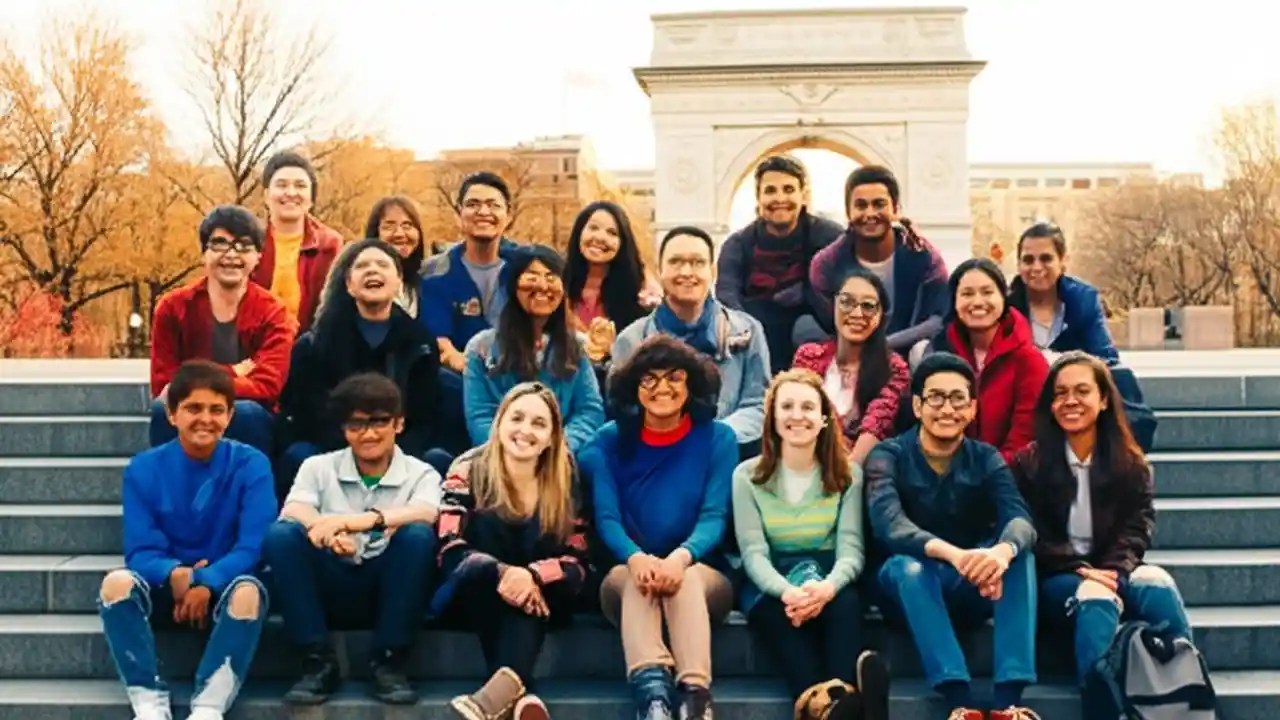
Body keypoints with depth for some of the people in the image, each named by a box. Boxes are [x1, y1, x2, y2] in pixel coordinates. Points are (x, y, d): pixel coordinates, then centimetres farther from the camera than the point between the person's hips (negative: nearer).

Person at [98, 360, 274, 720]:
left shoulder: (251, 464, -8)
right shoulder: (144, 468, -4)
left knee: (249, 591, -35)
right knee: (117, 582, -29)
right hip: (166, 587, 2)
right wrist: (175, 574, -29)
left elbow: (252, 546, -13)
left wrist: (206, 583, -29)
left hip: (224, 587, -1)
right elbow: (140, 551, -7)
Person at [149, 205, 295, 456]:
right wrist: (232, 374, -18)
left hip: (248, 425, -1)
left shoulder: (273, 313, -4)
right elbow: (162, 384, -8)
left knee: (246, 412, -33)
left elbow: (267, 385, -17)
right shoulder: (173, 307, -1)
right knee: (164, 408, -30)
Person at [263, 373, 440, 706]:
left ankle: (388, 663, -19)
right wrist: (328, 531, -37)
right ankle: (318, 662, -19)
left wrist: (349, 520, -36)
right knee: (281, 535, -24)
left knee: (418, 535, -29)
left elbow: (425, 513, -20)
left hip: (389, 590, -1)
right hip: (332, 588, 1)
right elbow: (292, 512, -13)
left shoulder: (420, 474, 3)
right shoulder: (319, 467, 7)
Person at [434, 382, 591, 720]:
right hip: (471, 598, -1)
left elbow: (578, 562, -10)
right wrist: (504, 572, -34)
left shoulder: (563, 480, -5)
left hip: (538, 602, 1)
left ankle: (505, 685, -48)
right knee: (482, 568, -33)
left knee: (531, 588, -31)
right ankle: (518, 692, -39)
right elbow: (449, 551, -17)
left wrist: (533, 575, -30)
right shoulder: (470, 470, -10)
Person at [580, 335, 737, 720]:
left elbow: (714, 516, -9)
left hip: (702, 576, 0)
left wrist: (681, 557, -31)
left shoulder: (718, 438, 2)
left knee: (686, 578, -35)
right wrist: (636, 558, -30)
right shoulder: (609, 440, 4)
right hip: (628, 577, 1)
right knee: (635, 578, -34)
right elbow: (606, 518, -7)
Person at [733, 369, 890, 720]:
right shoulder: (747, 476, 4)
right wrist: (786, 591, -31)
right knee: (782, 609, -37)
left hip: (827, 579, 1)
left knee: (845, 602, -35)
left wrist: (827, 587, -29)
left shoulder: (848, 474, 7)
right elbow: (753, 552, -8)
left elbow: (851, 549, -5)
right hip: (770, 586, -1)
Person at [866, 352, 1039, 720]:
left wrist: (1003, 550, -46)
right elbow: (888, 524, -28)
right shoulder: (889, 456, -8)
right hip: (911, 589, -2)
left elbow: (1020, 519, -20)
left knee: (1020, 552, -26)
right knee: (907, 565, -35)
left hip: (972, 589, 2)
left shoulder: (987, 459, -1)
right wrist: (951, 554, -48)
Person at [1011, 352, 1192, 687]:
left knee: (1157, 584, -32)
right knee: (1095, 597, -37)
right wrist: (1080, 570, -17)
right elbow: (1032, 535, -2)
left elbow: (1136, 528, 1)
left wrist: (1112, 571, -19)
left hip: (1114, 571, 2)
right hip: (1056, 578, -2)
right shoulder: (1030, 463, 5)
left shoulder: (1130, 463, 11)